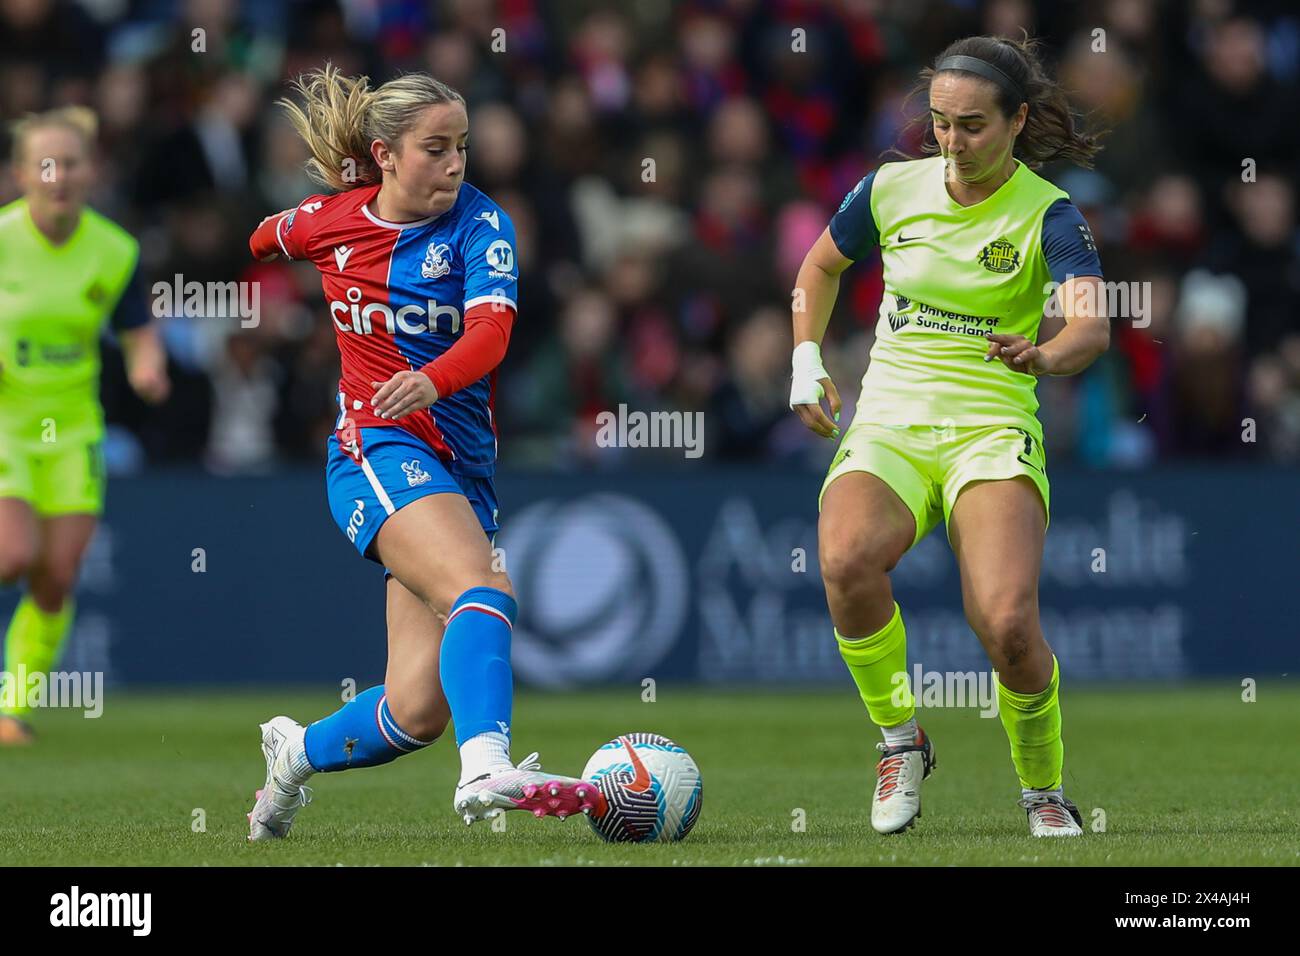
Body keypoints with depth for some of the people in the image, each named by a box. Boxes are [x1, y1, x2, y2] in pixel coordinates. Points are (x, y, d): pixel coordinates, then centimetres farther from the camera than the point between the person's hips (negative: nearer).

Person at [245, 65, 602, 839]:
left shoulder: (479, 223, -3)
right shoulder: (329, 223, 2)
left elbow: (492, 330, -21)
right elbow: (263, 240, 27)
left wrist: (430, 381, -37)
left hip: (464, 469, 2)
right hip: (377, 449, -2)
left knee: (419, 710, -1)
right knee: (484, 591, -33)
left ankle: (298, 753, 29)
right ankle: (488, 769, -54)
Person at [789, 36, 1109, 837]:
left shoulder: (1048, 215, -5)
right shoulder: (893, 188, 6)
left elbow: (1094, 326, -23)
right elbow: (822, 265, 26)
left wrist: (1048, 355, -45)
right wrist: (807, 363, 14)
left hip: (992, 431, -3)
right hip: (888, 425, 3)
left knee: (1007, 624, -27)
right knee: (847, 563, -32)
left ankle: (1045, 791, 2)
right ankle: (901, 740, -6)